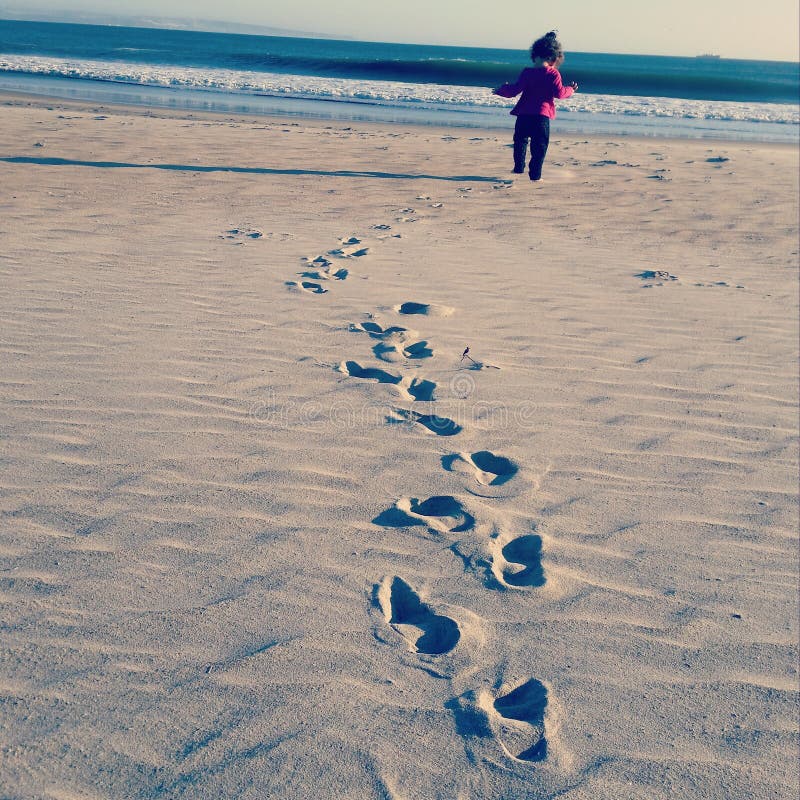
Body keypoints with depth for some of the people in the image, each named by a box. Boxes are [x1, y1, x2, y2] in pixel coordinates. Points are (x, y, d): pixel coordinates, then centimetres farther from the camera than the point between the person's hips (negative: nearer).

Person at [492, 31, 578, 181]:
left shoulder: (527, 72, 2)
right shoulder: (553, 74, -3)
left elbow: (514, 90, 0)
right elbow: (559, 93, -8)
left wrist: (501, 90, 17)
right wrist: (570, 90, 12)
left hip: (523, 114, 2)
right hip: (542, 115, -2)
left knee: (520, 141, 22)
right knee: (539, 146, 4)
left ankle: (519, 167, 25)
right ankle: (535, 174, 1)